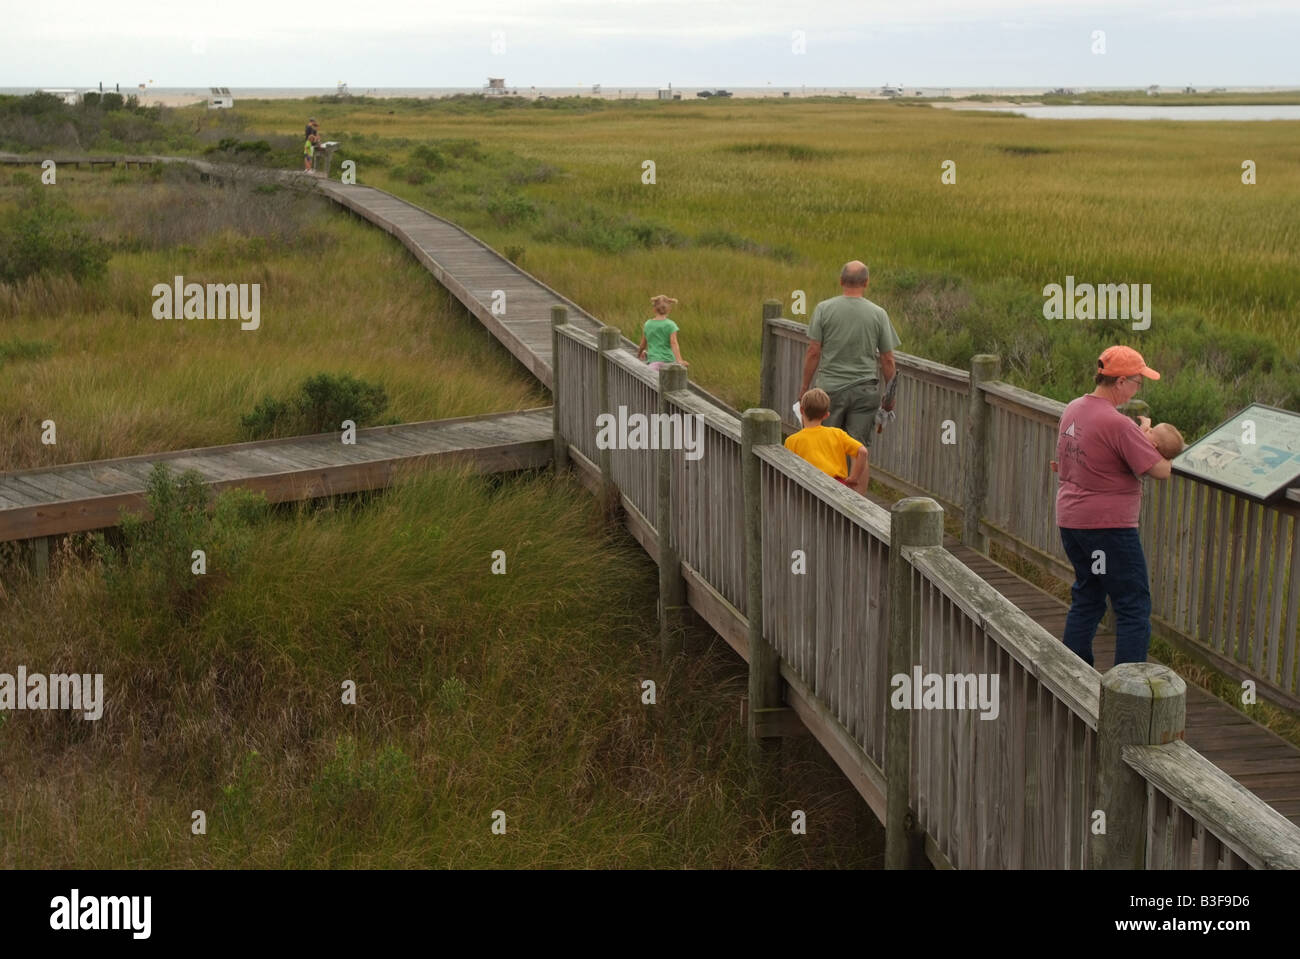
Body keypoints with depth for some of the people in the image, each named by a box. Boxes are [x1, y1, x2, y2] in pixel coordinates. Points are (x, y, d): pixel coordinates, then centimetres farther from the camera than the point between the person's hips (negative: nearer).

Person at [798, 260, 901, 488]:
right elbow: (887, 360, 1)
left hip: (830, 387, -1)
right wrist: (891, 394, 11)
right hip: (865, 390, 1)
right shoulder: (878, 314, -1)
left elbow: (813, 352, -5)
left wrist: (805, 386, 5)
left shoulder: (824, 309, -4)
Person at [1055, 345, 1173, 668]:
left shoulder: (1072, 410, 6)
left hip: (1069, 518, 9)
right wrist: (1147, 439, 1)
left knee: (1086, 599, 20)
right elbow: (1160, 470, -20)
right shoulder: (1118, 424, -21)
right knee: (1134, 608, 1)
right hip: (1108, 524, -9)